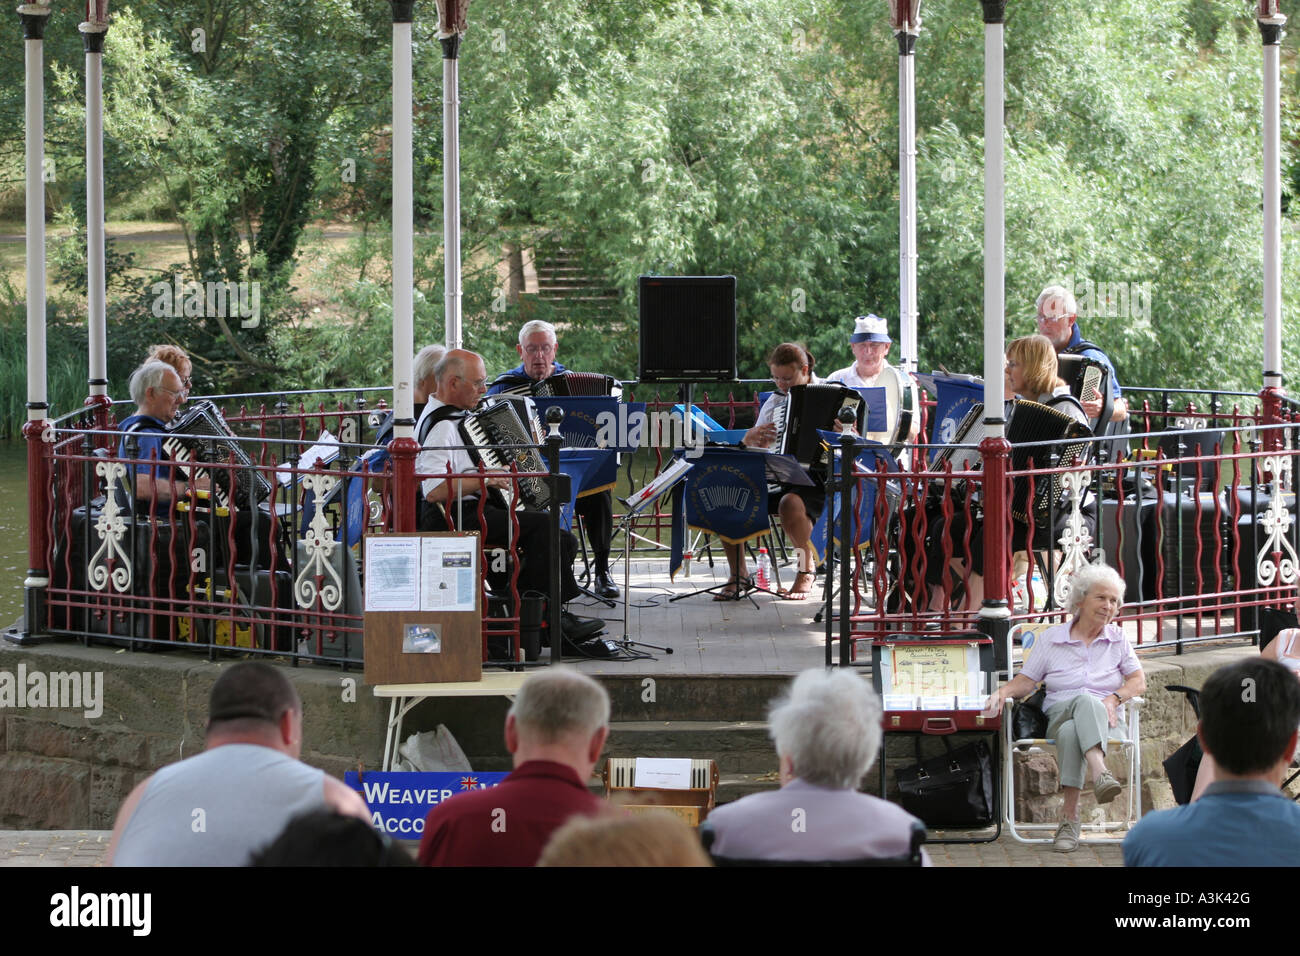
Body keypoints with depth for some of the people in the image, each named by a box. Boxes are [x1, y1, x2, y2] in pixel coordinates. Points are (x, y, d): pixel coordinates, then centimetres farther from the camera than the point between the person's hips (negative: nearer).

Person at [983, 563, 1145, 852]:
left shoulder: (1117, 638, 18)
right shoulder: (1051, 638, 15)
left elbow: (1138, 681, 11)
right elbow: (1026, 681, 11)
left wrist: (1114, 698, -9)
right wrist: (1003, 692, -11)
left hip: (1105, 719, 1)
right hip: (1059, 715, -1)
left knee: (1071, 731, -40)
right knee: (1085, 701, -41)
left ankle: (1069, 818, -55)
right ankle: (1100, 773, -63)